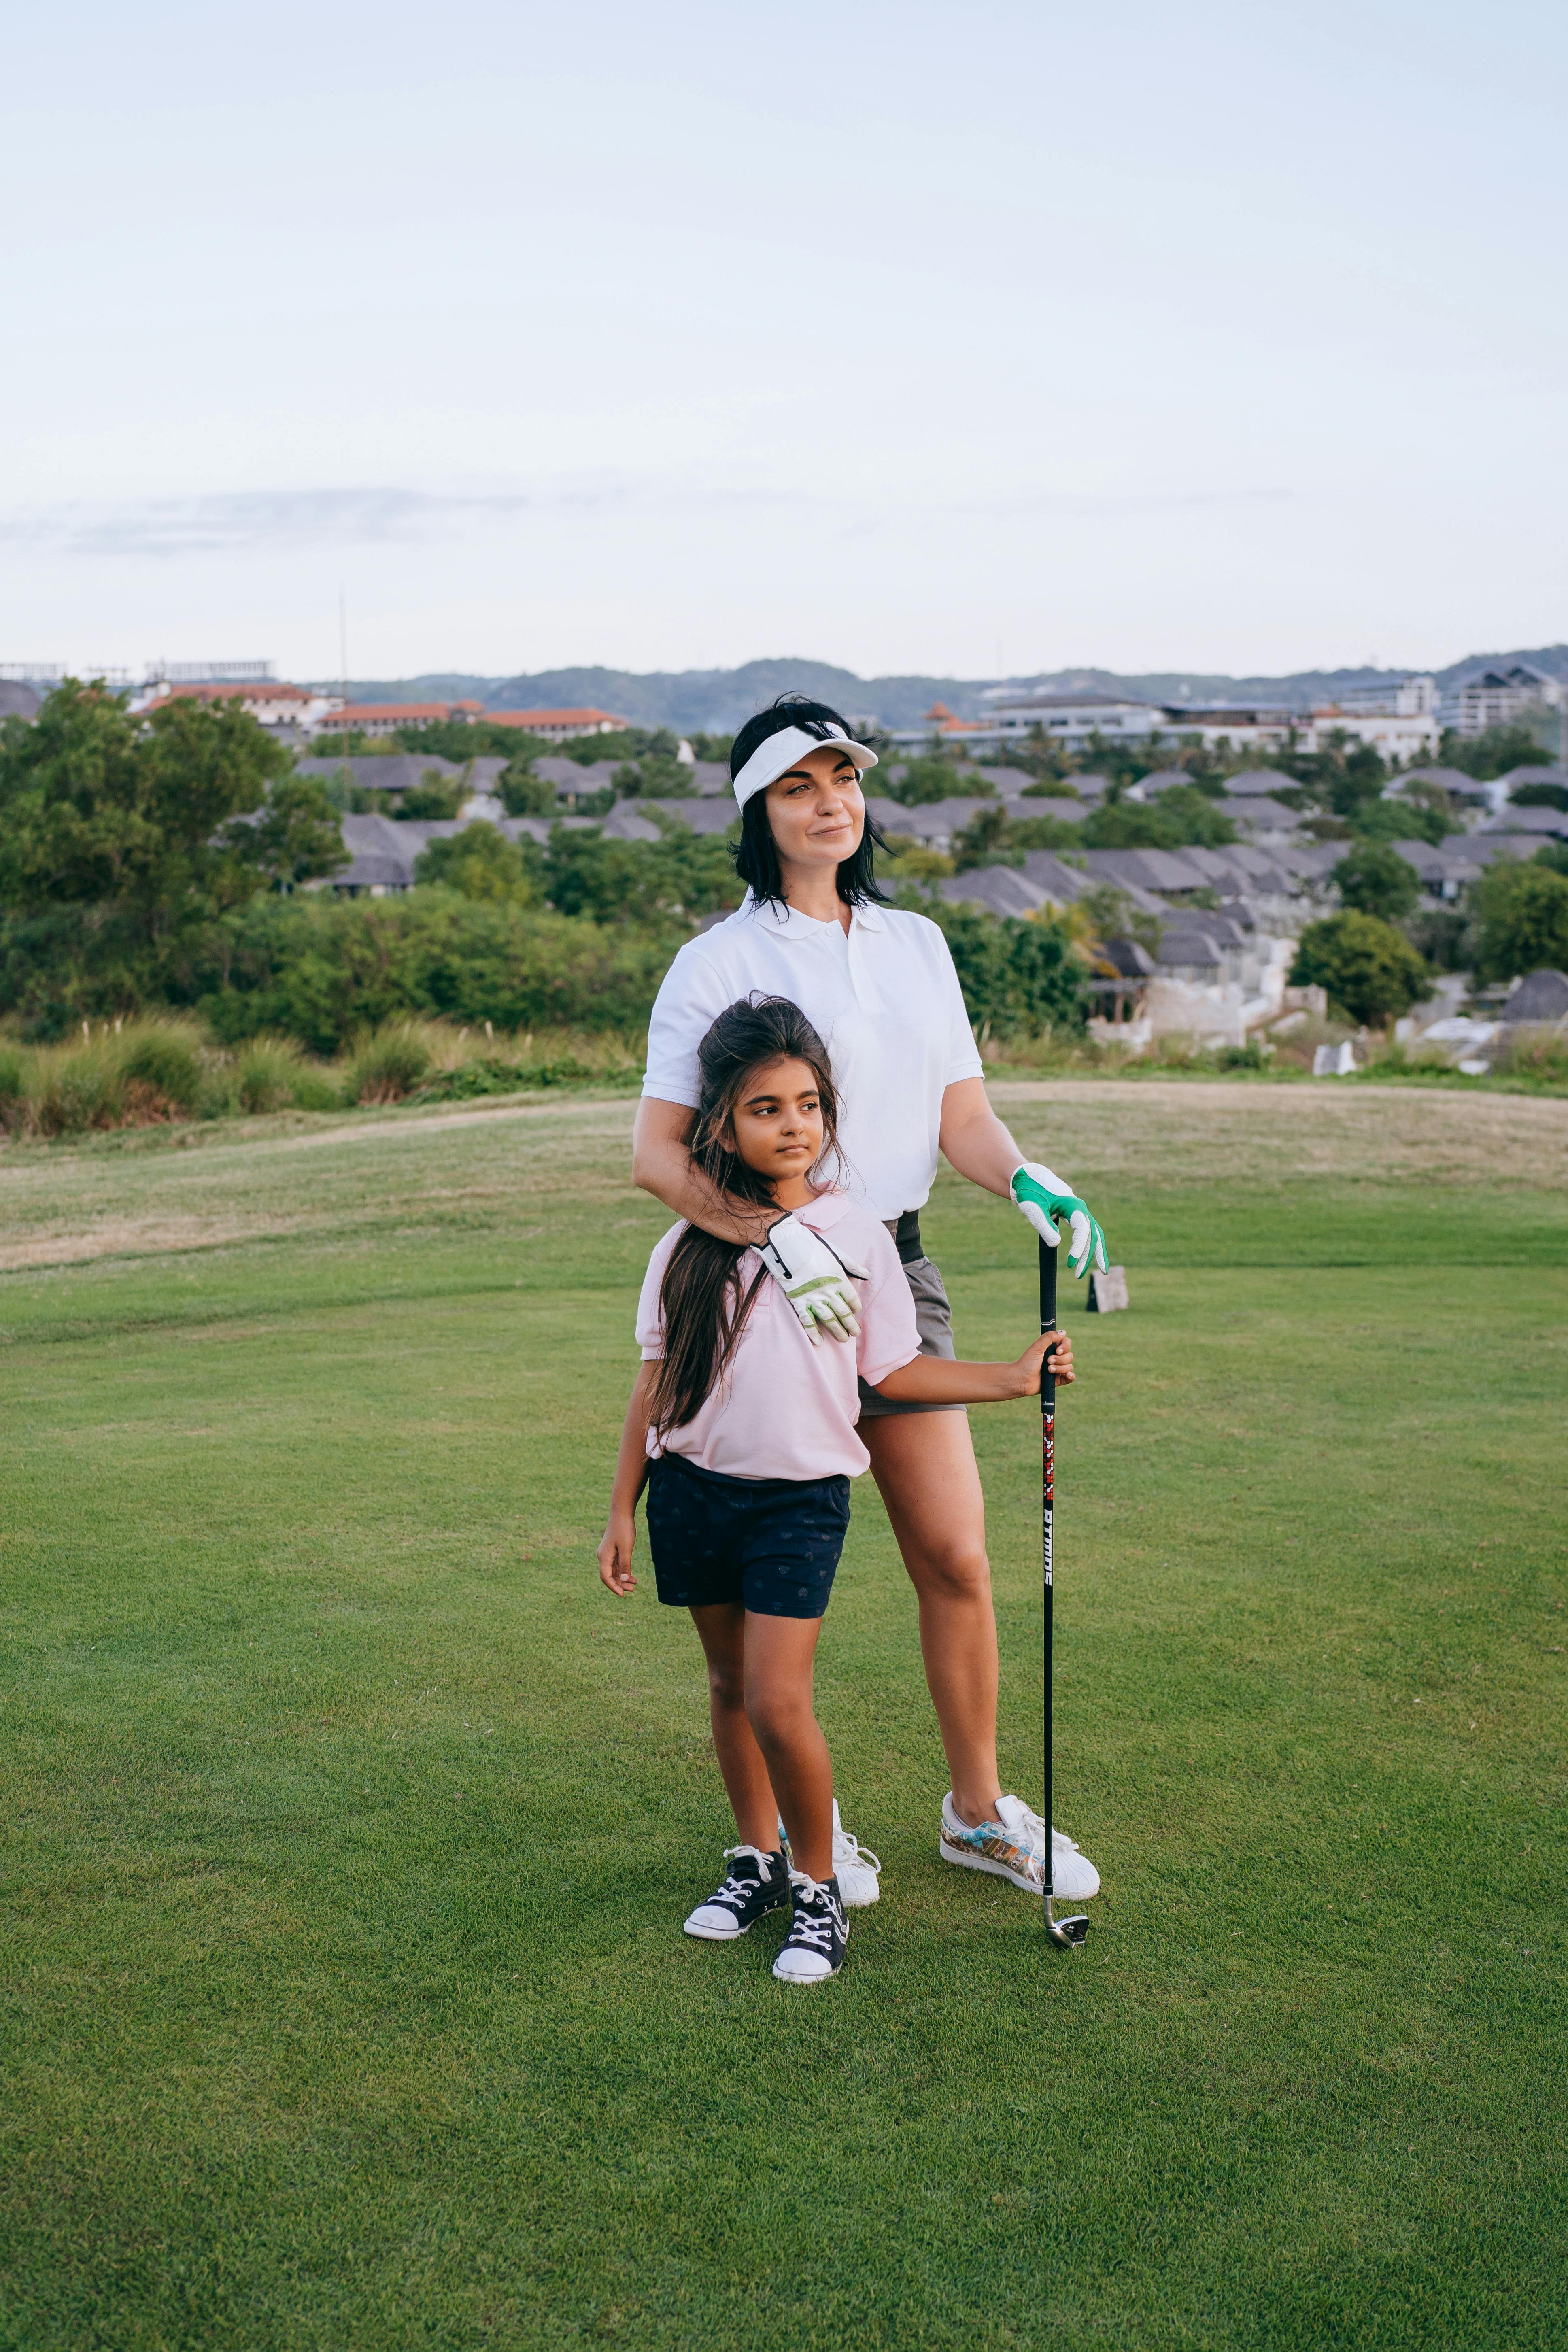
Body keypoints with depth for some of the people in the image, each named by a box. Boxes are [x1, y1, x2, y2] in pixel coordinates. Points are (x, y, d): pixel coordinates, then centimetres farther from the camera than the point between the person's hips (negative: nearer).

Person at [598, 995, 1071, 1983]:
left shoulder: (856, 1236, -2)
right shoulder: (688, 1249, 1)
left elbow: (895, 1370, 2)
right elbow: (654, 1385, 7)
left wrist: (1016, 1377, -4)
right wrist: (622, 1512, 8)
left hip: (798, 1500, -3)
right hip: (693, 1488, 3)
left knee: (779, 1703, -11)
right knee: (730, 1686, 15)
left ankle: (820, 1887, 9)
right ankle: (758, 1859, 34)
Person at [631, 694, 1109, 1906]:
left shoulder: (917, 943, 11)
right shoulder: (719, 962, -7)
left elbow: (964, 1119, 12)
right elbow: (657, 1152, -13)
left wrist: (1030, 1182, -8)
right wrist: (777, 1235, -25)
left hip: (897, 1271, 5)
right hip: (768, 1285, -4)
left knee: (958, 1556, 5)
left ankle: (981, 1808, 24)